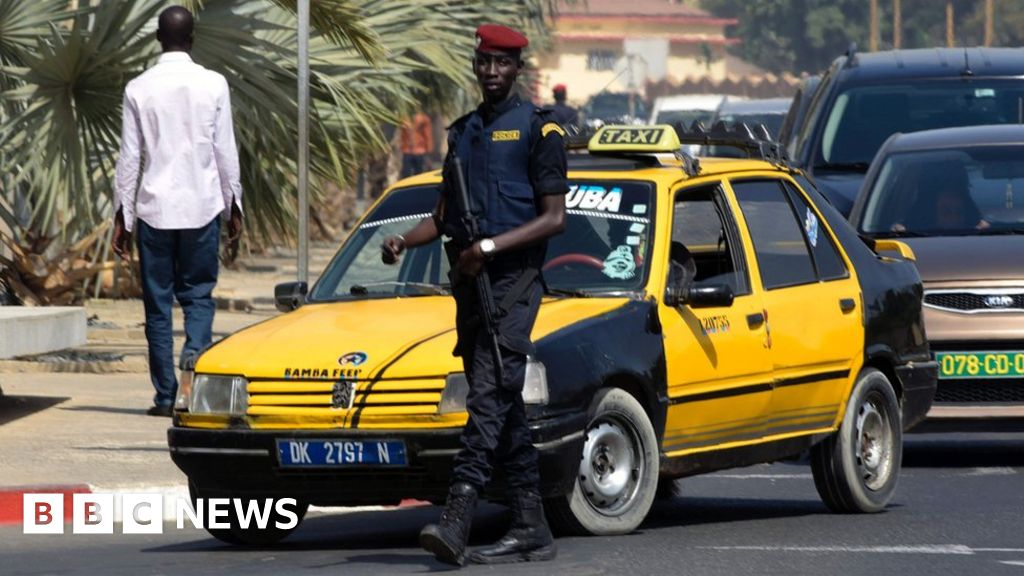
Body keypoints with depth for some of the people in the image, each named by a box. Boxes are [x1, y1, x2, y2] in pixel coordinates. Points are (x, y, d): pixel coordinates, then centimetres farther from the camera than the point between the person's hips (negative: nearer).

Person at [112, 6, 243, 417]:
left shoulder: (139, 89, -1)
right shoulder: (213, 85, -2)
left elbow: (129, 157, 1)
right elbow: (226, 152, 1)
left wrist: (122, 216, 8)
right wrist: (234, 207, 11)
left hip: (155, 208, 0)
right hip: (202, 207, 0)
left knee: (158, 301, 6)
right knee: (198, 294, 9)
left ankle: (165, 395, 3)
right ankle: (196, 354, -20)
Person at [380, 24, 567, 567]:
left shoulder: (537, 128, -2)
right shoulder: (462, 132, 20)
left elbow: (554, 218, -7)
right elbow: (444, 216, 24)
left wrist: (491, 246, -18)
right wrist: (404, 240, 3)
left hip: (513, 278, -7)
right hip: (468, 282, 8)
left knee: (490, 395, -17)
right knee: (503, 406, 7)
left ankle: (456, 521, -28)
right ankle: (531, 529, 10)